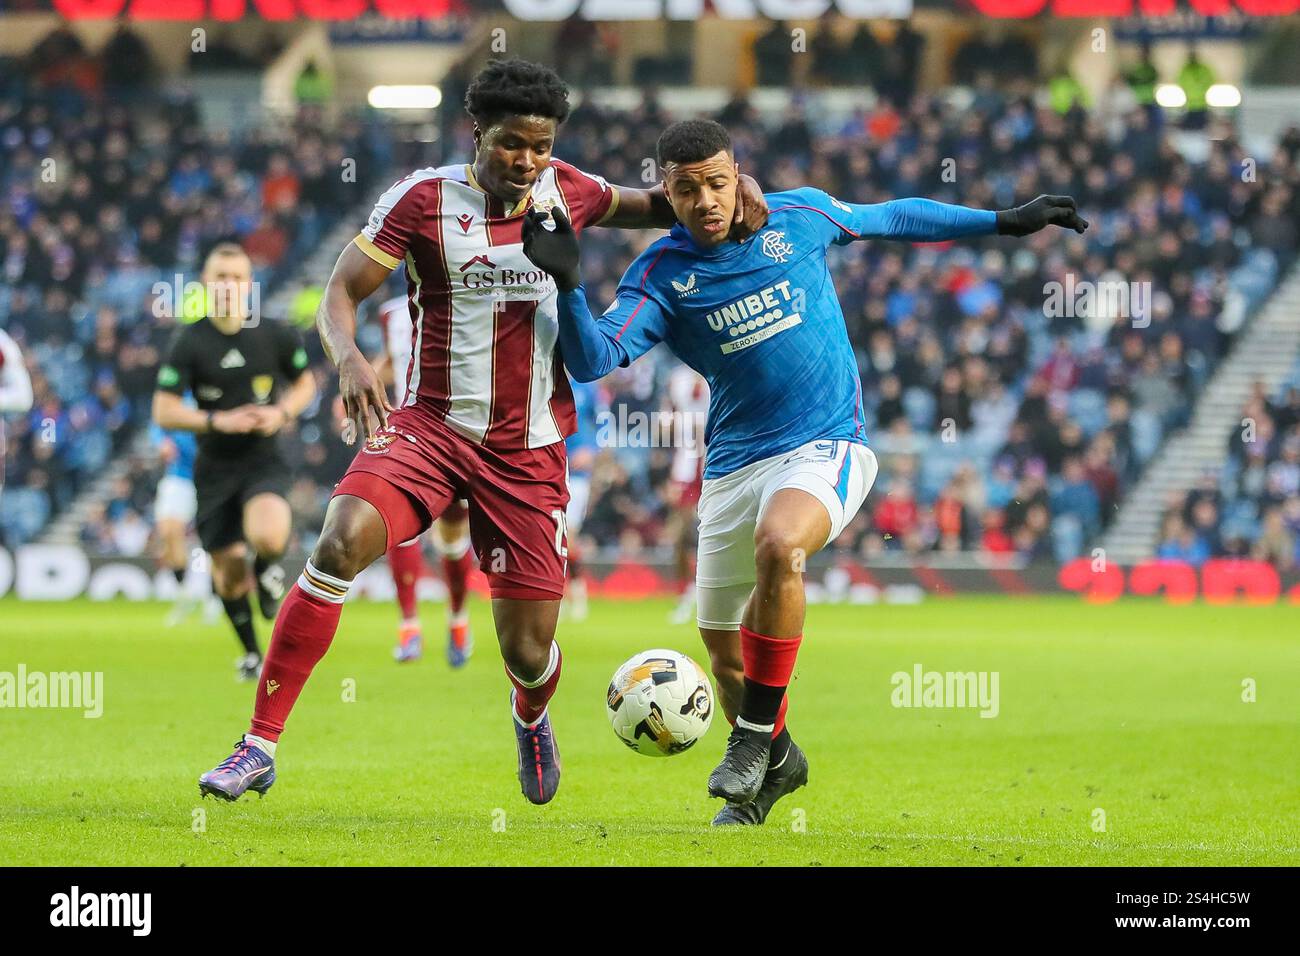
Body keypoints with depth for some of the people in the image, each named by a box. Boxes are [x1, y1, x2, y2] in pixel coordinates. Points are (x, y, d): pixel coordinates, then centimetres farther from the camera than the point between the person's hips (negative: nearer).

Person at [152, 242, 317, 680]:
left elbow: (306, 383, 12)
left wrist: (283, 412, -8)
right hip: (215, 467, 1)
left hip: (264, 461, -1)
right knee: (229, 572, 4)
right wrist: (217, 420, -20)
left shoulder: (278, 335, -4)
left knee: (267, 539, -29)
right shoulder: (188, 343, -8)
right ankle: (251, 653, 29)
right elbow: (164, 412, -7)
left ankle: (267, 566, 10)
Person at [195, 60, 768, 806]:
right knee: (341, 542, -30)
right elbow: (341, 292, -5)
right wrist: (349, 357, -27)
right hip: (430, 429, -2)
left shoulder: (566, 190, 5)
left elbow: (649, 208, 24)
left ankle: (531, 717, 42)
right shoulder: (423, 199, -5)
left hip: (530, 452, 2)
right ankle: (261, 746, -23)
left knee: (529, 653, 1)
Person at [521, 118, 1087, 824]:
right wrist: (568, 285, -34)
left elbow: (891, 218, 15)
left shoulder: (798, 217, -3)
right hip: (733, 465, 3)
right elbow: (591, 361, -17)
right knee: (722, 640, 9)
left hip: (826, 446, -3)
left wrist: (1007, 222, 18)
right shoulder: (662, 275, -5)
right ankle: (773, 763, 38)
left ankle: (755, 737, -20)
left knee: (778, 543, -34)